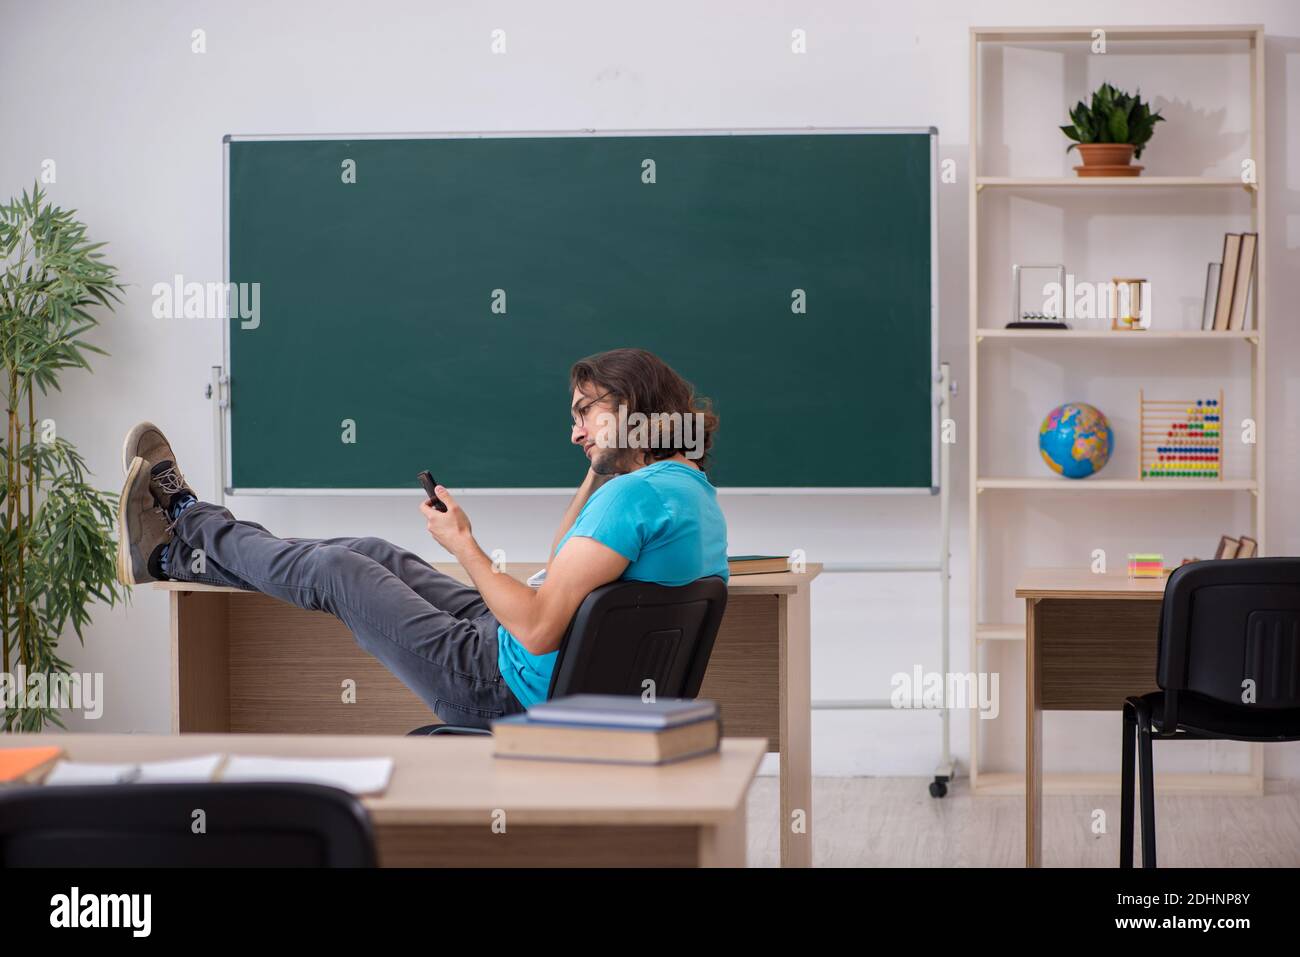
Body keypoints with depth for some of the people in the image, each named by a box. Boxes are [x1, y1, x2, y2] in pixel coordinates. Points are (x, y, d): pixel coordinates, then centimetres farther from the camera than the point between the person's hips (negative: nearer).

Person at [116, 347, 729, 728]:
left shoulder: (638, 495, -26)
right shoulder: (695, 492, 6)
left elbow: (539, 628, -30)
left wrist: (463, 546, -18)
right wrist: (598, 471, 13)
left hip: (506, 693, -9)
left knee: (333, 571, 6)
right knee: (376, 555, 20)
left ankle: (190, 528, 33)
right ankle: (180, 552, 35)